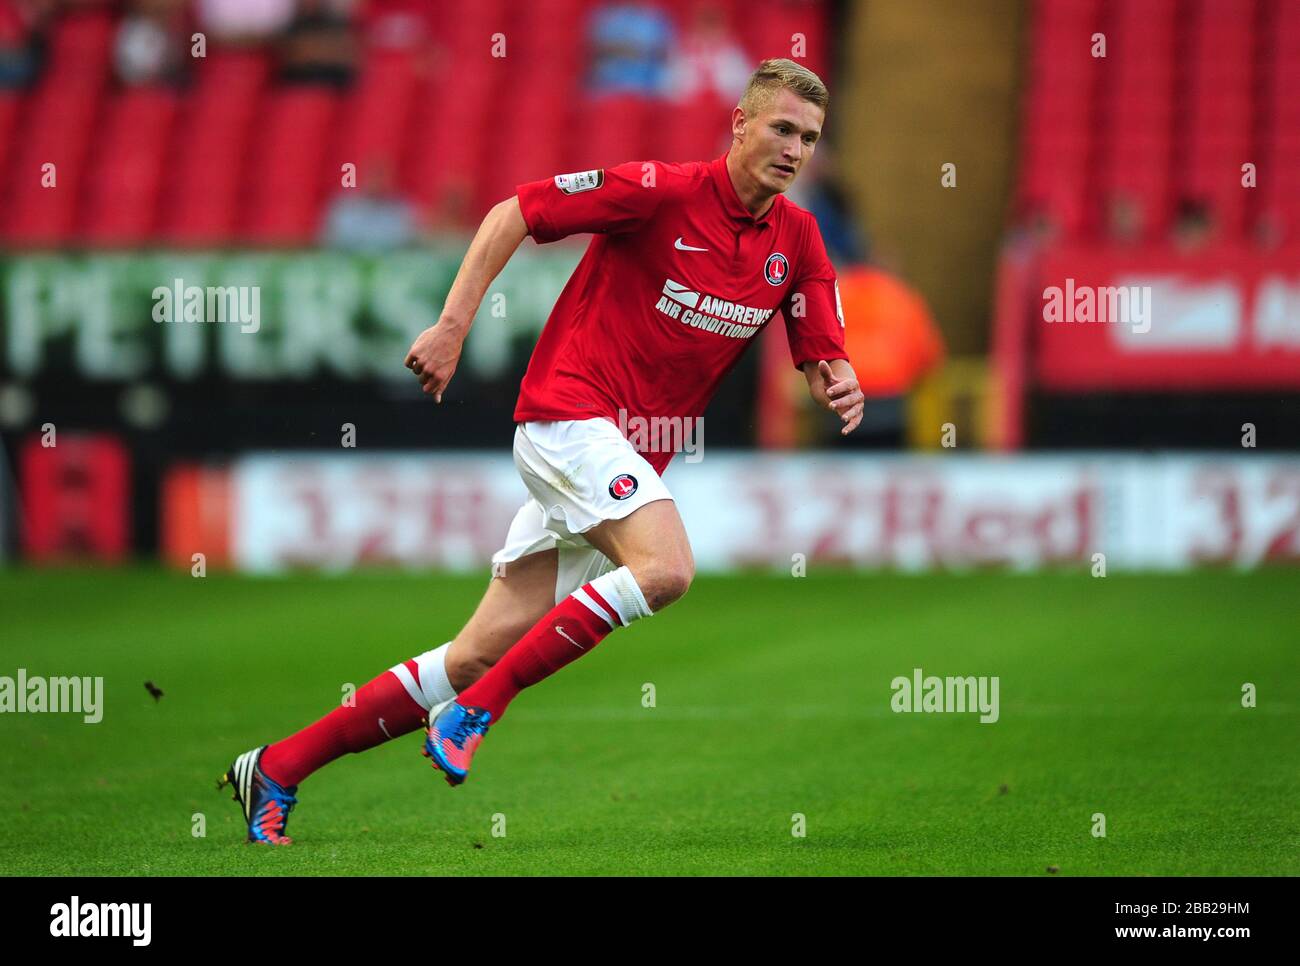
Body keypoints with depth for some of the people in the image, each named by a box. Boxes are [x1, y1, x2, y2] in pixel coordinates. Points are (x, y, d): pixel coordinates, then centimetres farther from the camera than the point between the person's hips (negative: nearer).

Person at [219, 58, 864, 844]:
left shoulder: (797, 240, 6)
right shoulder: (663, 191, -12)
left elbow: (823, 355, 8)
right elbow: (511, 215, -8)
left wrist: (839, 383, -16)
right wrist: (453, 326, -14)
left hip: (629, 464, 6)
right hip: (568, 413, -6)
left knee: (481, 654, 3)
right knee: (666, 566, -30)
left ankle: (278, 769, 10)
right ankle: (476, 708, -20)